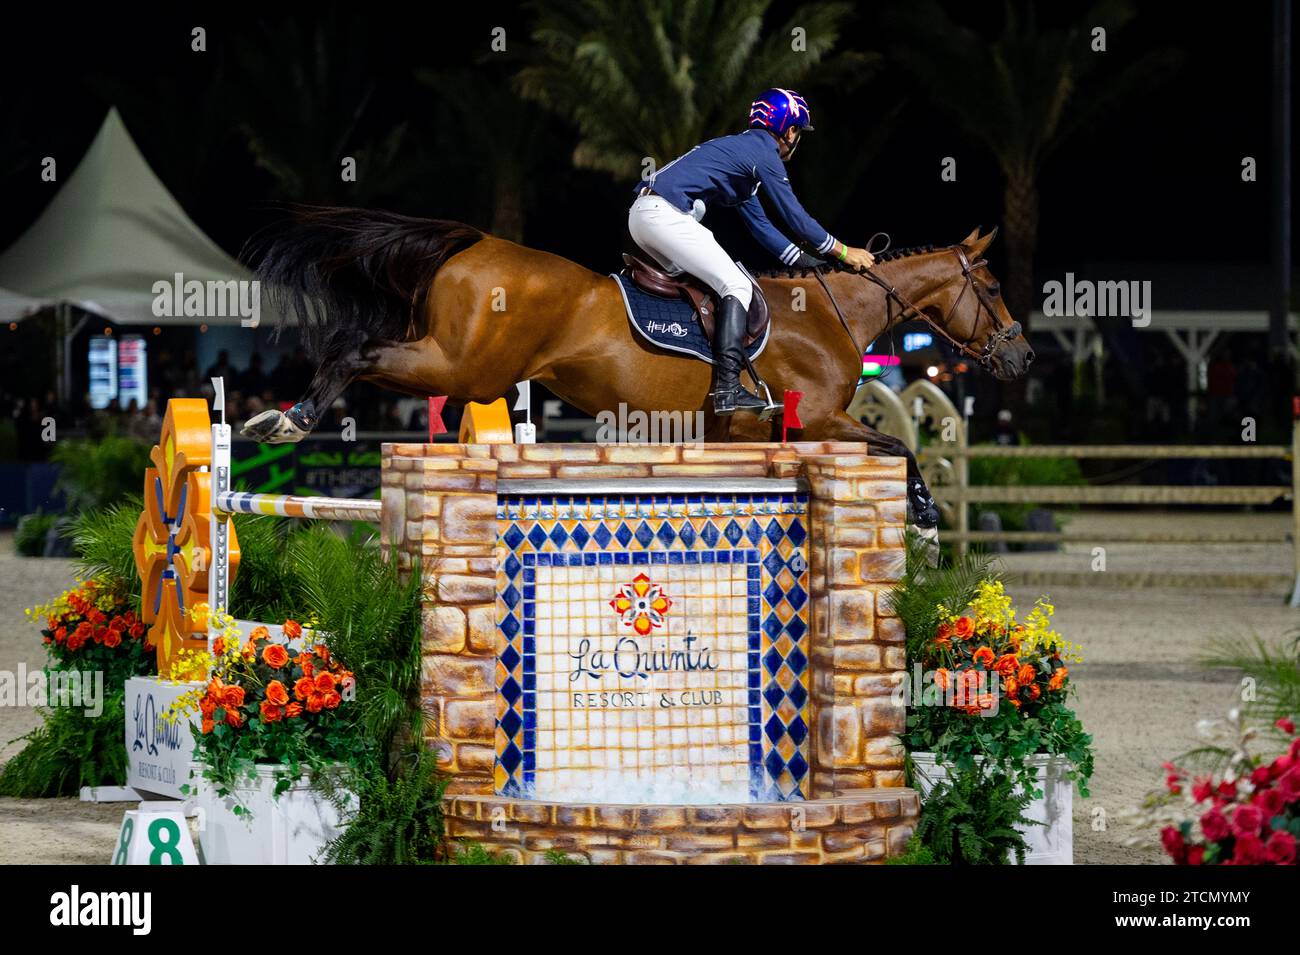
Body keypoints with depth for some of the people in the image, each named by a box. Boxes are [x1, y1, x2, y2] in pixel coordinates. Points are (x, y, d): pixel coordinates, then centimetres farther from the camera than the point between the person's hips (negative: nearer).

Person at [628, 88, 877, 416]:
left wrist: (808, 262, 29)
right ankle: (727, 390, -16)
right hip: (665, 214, -10)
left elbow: (760, 225, 31)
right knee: (737, 287, -7)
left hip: (640, 213, 10)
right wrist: (844, 252, 10)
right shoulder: (764, 153, 0)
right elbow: (796, 218, 0)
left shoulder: (740, 148, 29)